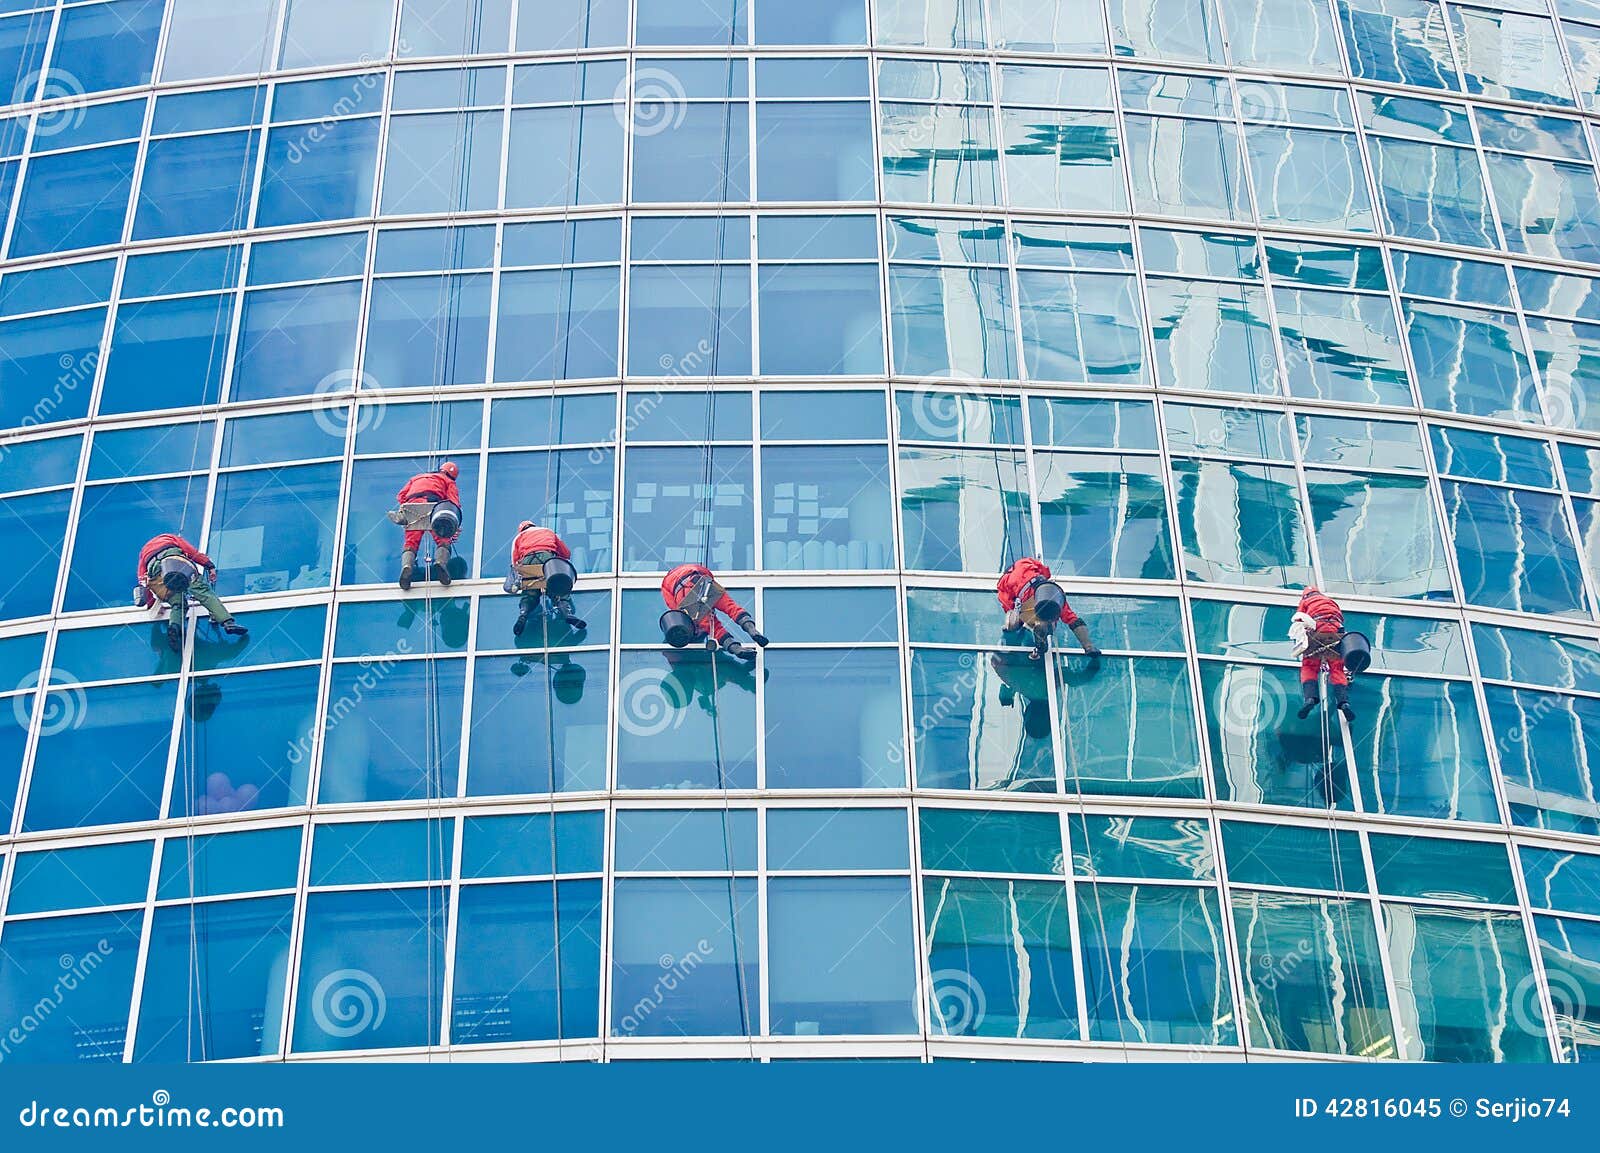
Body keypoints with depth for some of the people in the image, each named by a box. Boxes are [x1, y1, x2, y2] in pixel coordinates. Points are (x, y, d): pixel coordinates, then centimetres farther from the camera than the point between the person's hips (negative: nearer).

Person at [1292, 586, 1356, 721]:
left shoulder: (1305, 601, 29)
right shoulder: (1332, 601, 39)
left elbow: (1298, 622, 20)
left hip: (1315, 630, -2)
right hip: (1336, 631, 2)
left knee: (1308, 667, 2)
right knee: (1337, 668, 2)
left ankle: (1310, 697, -23)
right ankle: (1343, 701, -21)